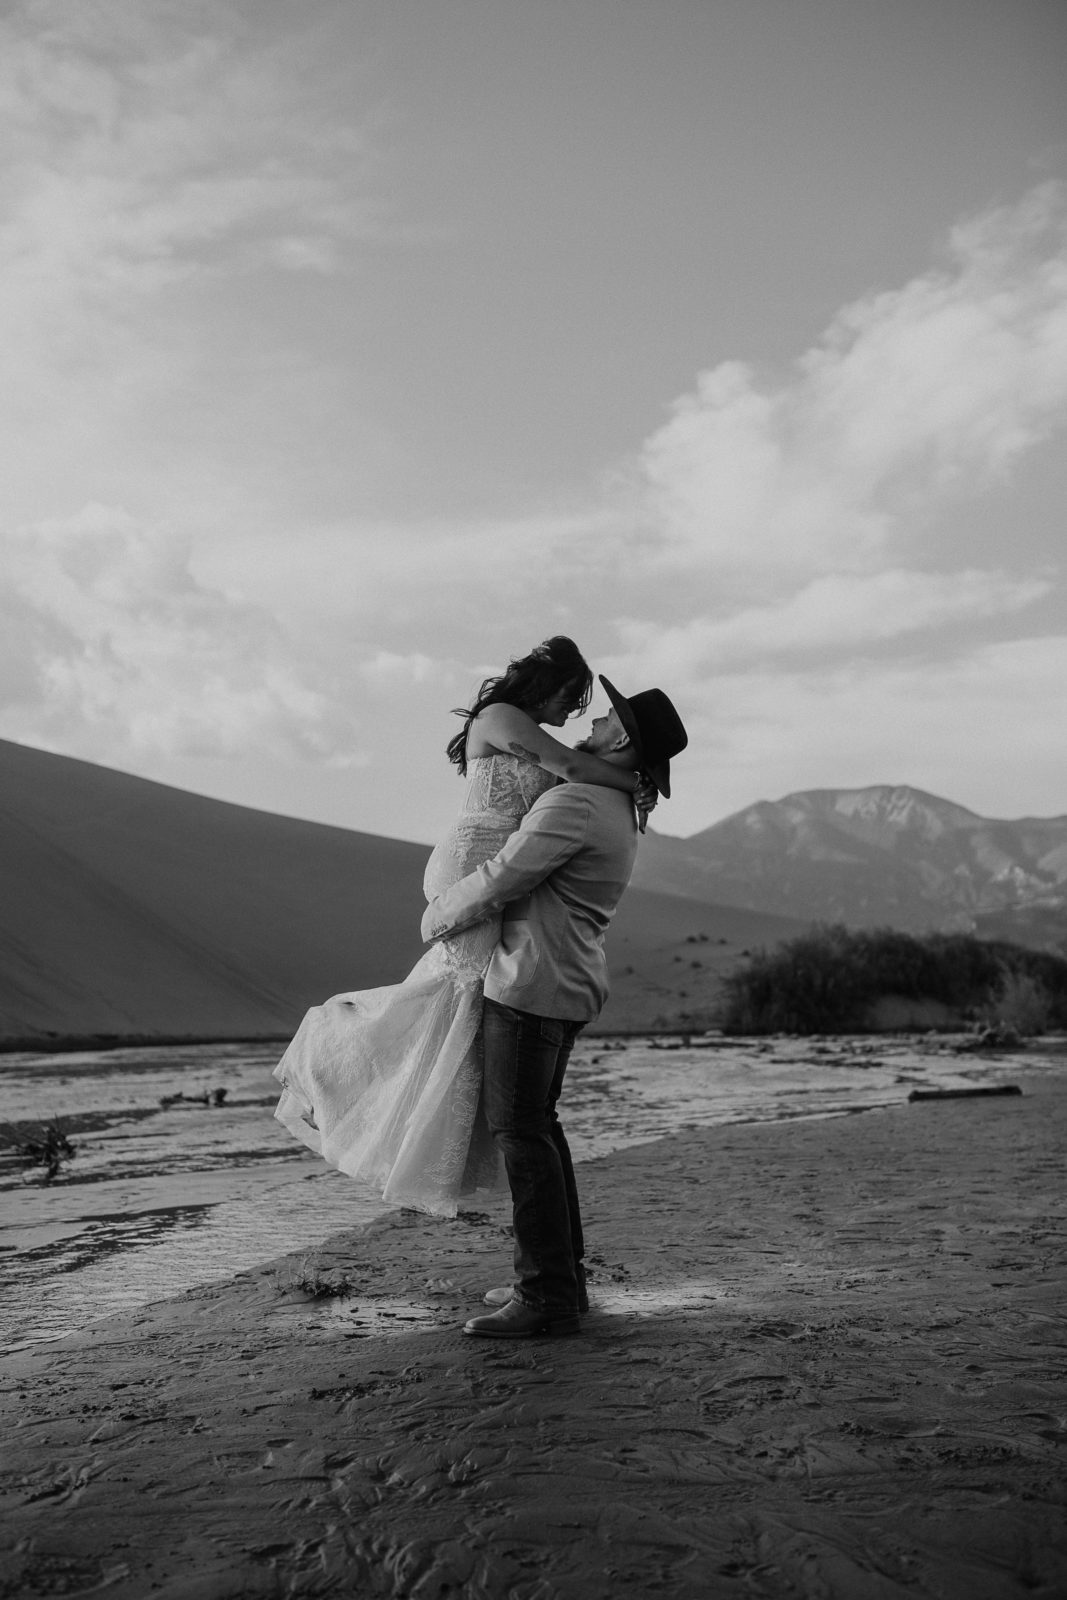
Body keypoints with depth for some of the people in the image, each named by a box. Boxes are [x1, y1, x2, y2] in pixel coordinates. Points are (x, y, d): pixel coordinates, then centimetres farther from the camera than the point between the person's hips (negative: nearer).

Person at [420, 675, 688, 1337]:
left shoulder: (574, 804, -18)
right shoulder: (619, 812, 15)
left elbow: (497, 882, -18)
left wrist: (435, 916, -1)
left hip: (532, 983, -10)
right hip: (573, 986, 10)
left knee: (520, 1130, -6)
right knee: (537, 1122, 15)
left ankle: (547, 1297, -3)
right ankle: (563, 1275, 20)